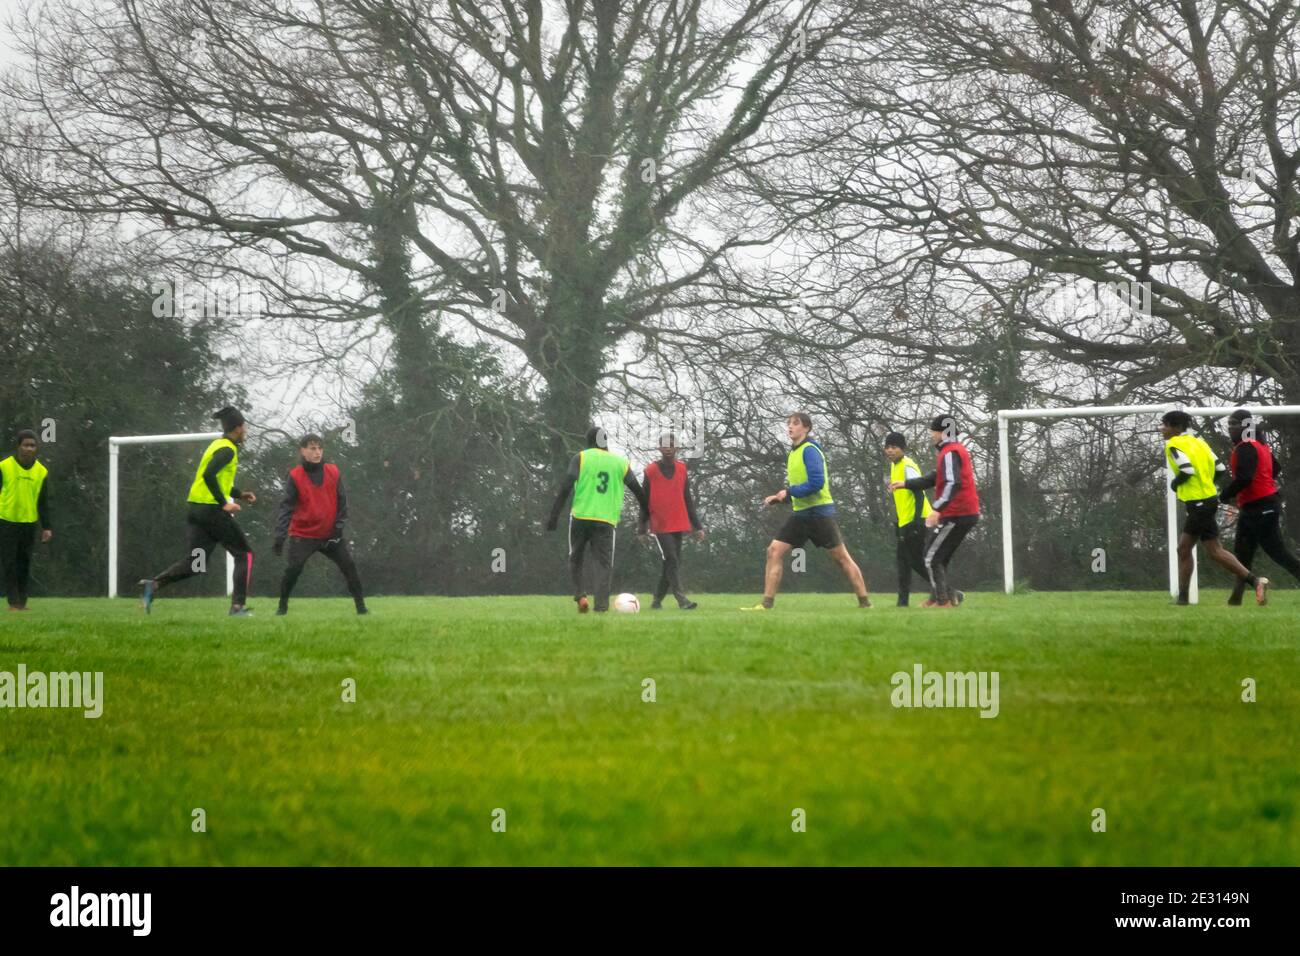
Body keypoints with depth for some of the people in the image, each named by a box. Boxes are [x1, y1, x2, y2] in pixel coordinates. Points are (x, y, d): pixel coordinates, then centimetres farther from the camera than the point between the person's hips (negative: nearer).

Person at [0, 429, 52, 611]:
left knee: (25, 565, 6)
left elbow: (43, 502, 10)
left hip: (29, 523, 3)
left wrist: (46, 527, 5)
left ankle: (22, 601, 14)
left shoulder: (41, 471, 5)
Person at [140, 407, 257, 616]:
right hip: (212, 510, -9)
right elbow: (208, 475, -25)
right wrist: (224, 503, -22)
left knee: (194, 563, 5)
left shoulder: (219, 445, 19)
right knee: (245, 554, 5)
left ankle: (154, 584, -13)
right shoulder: (227, 450, -11)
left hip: (196, 509, 9)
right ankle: (237, 606, 0)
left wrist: (239, 494, 26)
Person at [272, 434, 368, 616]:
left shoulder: (333, 471, 0)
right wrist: (280, 536, -19)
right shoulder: (295, 476, -8)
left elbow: (342, 501, 5)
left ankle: (360, 606, 4)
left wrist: (338, 525, -5)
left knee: (349, 565, -4)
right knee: (293, 568, -17)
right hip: (303, 534, -3)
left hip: (330, 534, 3)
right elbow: (286, 507, -12)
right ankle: (282, 606, 2)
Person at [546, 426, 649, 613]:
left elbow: (566, 487, -6)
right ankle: (601, 605, -11)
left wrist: (554, 515, -4)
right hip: (607, 520, 1)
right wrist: (644, 515, 28)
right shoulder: (620, 462, 10)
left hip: (581, 516, -1)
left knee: (576, 559, 15)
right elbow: (637, 490, 14)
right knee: (604, 564, 2)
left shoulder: (581, 458, 3)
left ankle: (580, 596, -3)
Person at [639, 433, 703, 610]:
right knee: (672, 561, -15)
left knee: (673, 563, 6)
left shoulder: (682, 469, 10)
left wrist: (697, 526, 10)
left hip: (678, 525, 5)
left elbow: (687, 500, 14)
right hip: (660, 526, -5)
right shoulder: (650, 471, -2)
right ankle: (682, 599, -21)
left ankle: (657, 600, 18)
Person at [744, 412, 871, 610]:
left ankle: (865, 602, 5)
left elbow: (816, 483, -24)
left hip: (819, 512, -8)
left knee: (841, 557, -2)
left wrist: (788, 492, -17)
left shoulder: (810, 451, -13)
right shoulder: (792, 453, 14)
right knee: (774, 550, -3)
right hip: (800, 513, 8)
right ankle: (767, 603, -3)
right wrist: (779, 497, 7)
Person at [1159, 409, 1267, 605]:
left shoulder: (1173, 445, -10)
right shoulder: (1198, 441, 15)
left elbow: (1187, 470, -24)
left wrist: (1174, 483, -6)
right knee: (1183, 549, 10)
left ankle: (1255, 582, -8)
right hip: (1209, 498, 9)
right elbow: (1221, 470, 11)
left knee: (1214, 550, -6)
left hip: (1199, 503, -9)